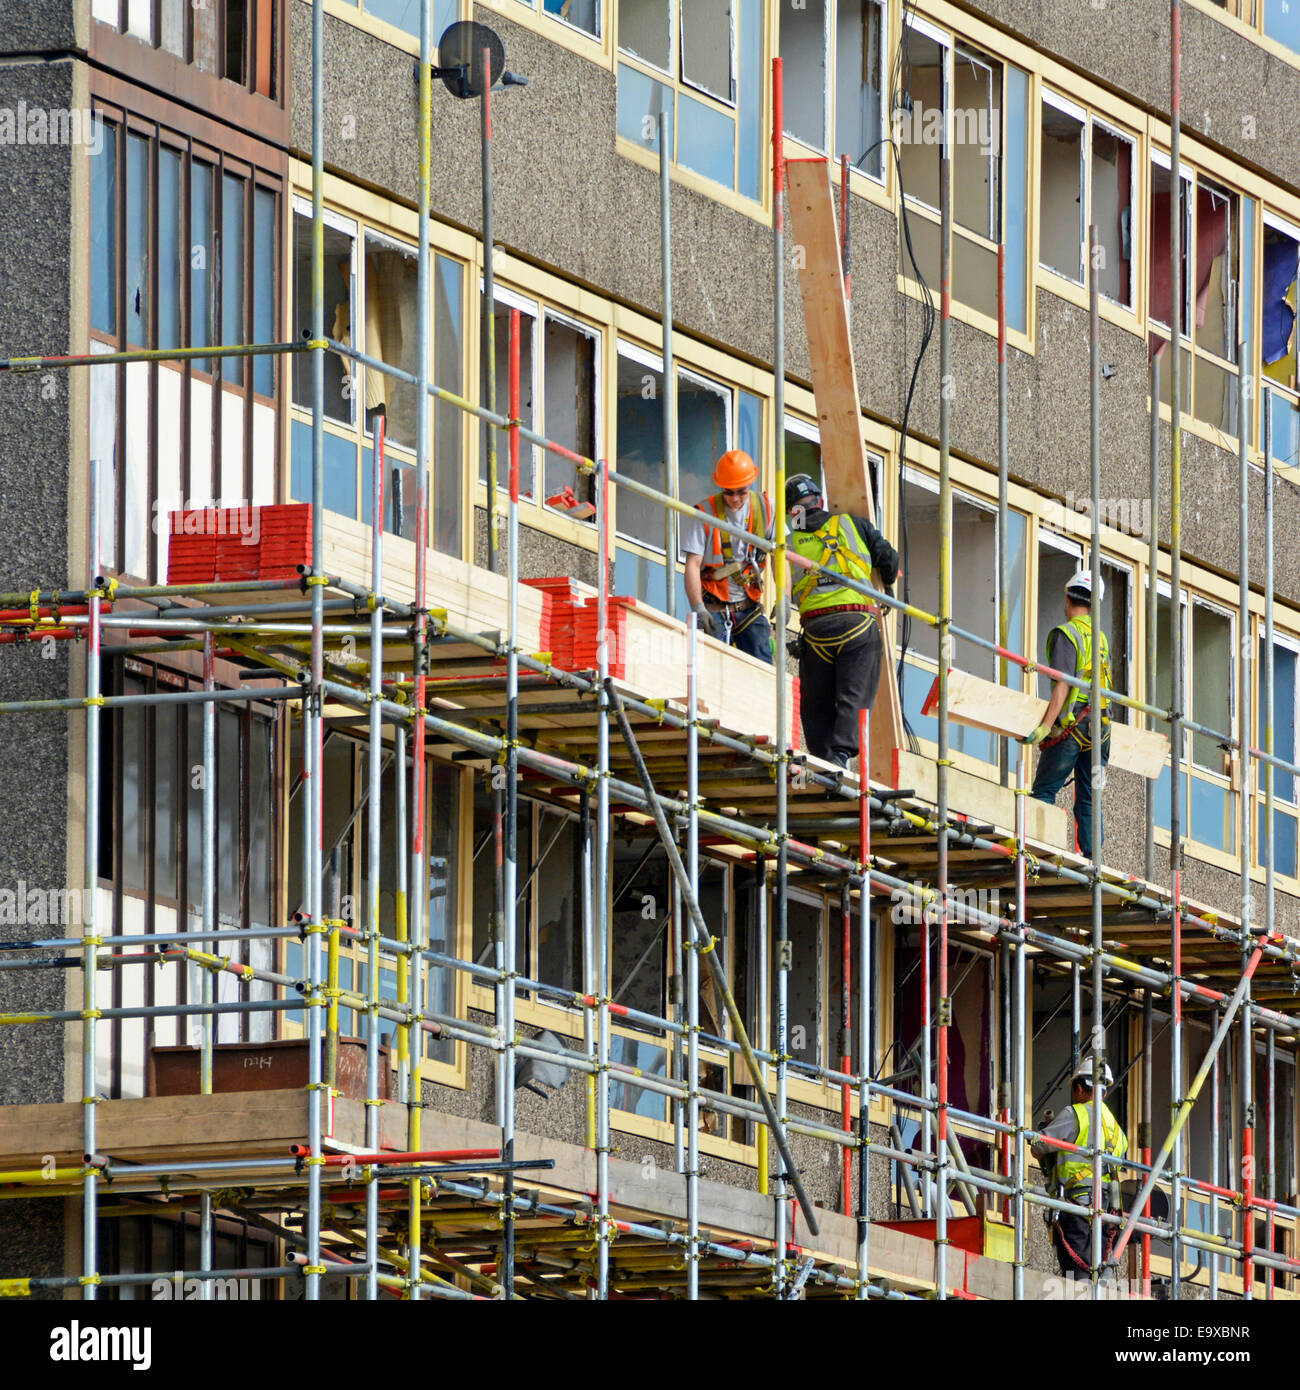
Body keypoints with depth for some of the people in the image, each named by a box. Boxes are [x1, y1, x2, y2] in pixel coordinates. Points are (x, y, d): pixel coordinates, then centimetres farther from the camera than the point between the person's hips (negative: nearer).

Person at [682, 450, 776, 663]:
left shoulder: (766, 508, 2)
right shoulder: (704, 514, -8)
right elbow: (693, 564, -10)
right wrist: (698, 608, -22)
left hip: (750, 606, 3)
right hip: (714, 608, -3)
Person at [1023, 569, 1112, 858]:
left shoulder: (1065, 634, -8)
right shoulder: (1101, 638, 17)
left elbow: (1063, 685, -18)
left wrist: (1046, 726, -23)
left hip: (1070, 726, -7)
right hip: (1100, 724, 7)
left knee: (1044, 791, -6)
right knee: (1088, 798, 8)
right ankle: (1092, 856, 1)